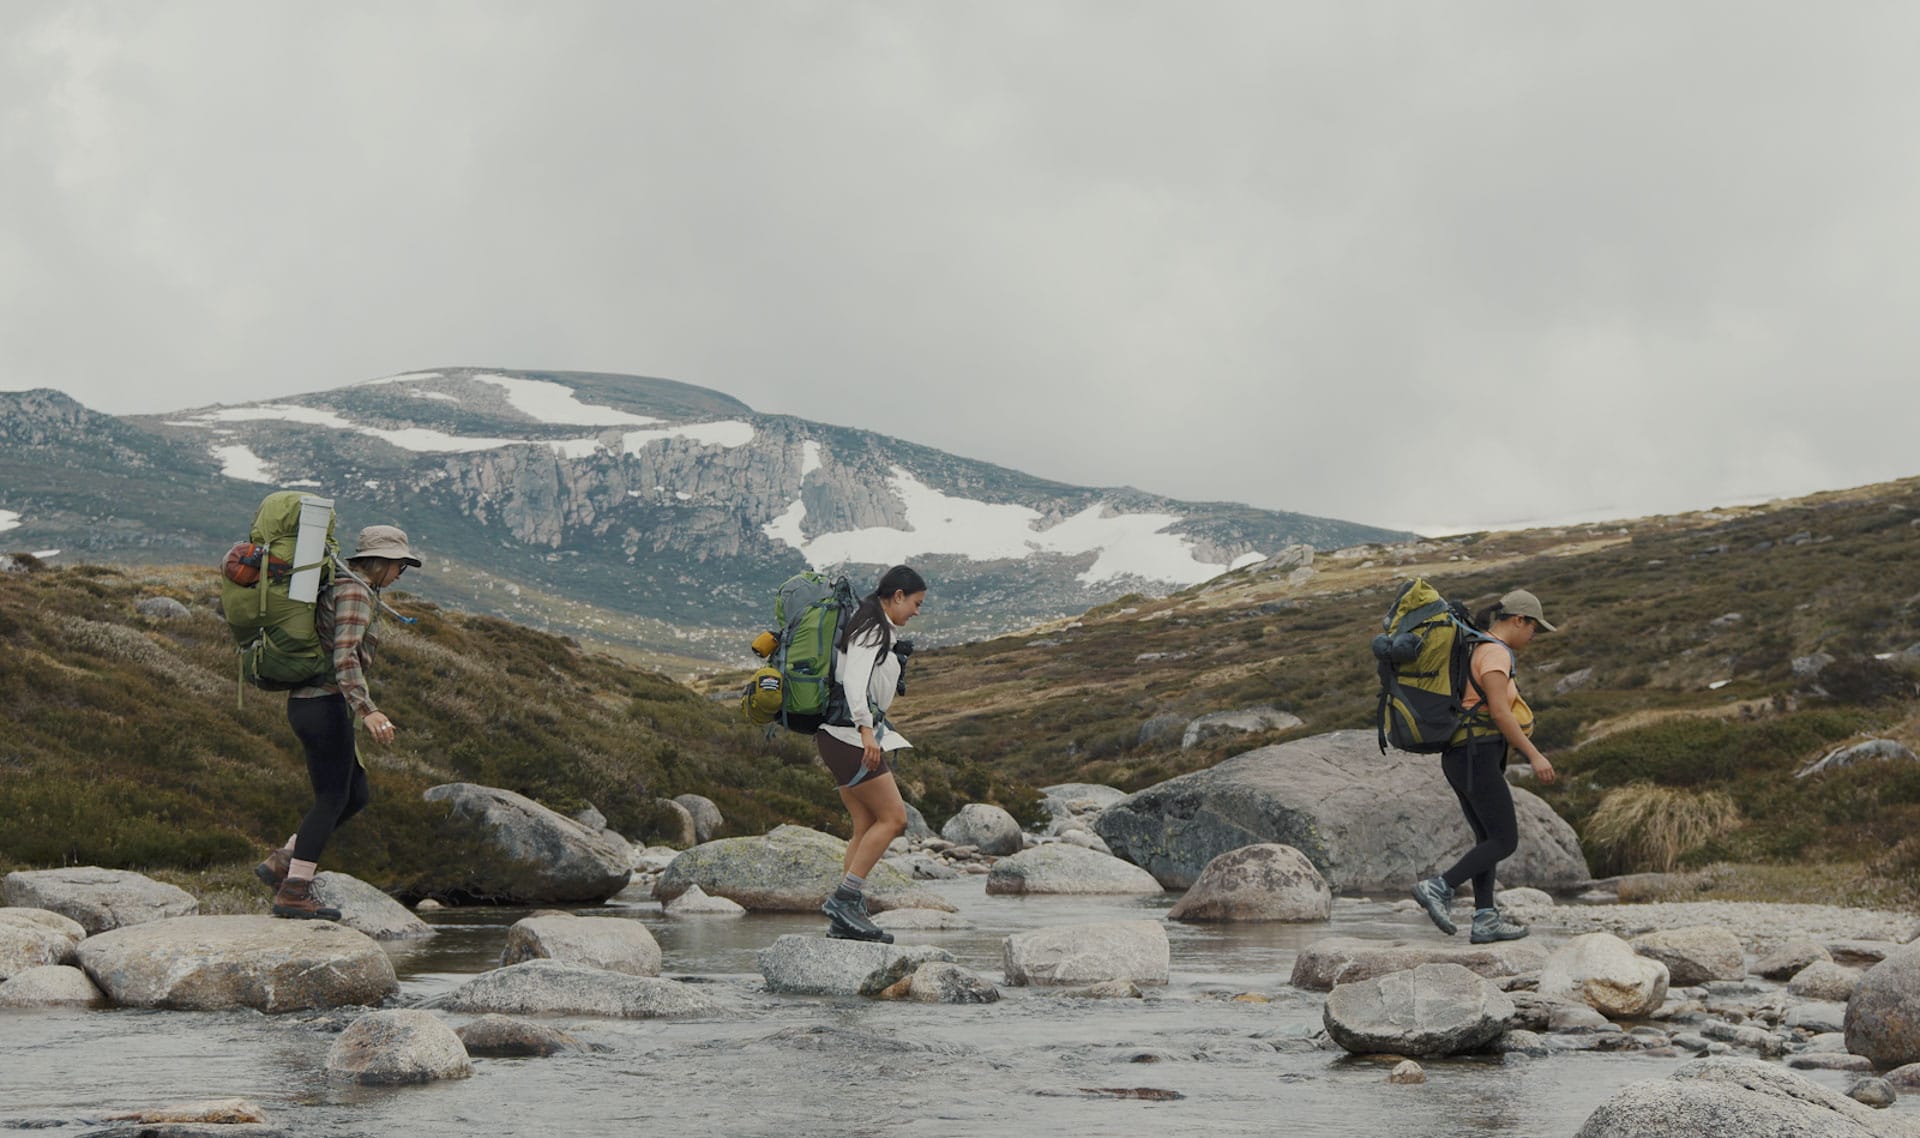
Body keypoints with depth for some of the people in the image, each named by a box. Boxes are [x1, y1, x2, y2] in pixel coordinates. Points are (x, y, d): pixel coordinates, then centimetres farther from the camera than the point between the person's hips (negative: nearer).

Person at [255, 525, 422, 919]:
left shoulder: (340, 587, 20)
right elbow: (345, 656, -23)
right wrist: (367, 710, -30)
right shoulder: (355, 591, -11)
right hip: (325, 705, -10)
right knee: (332, 800, -4)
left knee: (356, 796, 12)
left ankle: (280, 863, 11)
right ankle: (293, 893, -3)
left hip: (305, 704, 10)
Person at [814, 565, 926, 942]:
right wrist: (866, 729, -32)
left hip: (848, 736, 10)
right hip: (850, 736, -10)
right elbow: (854, 681, -24)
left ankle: (845, 916, 3)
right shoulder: (872, 630, -11)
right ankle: (844, 899, -12)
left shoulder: (879, 630, 20)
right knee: (893, 817, -10)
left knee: (867, 825, 6)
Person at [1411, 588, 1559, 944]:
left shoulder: (1475, 651, 18)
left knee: (1489, 840, 11)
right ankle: (1438, 889, -14)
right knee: (1505, 842, -7)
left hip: (1460, 755, 10)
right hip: (1477, 757, -10)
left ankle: (1485, 919, 7)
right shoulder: (1495, 653, -12)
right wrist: (1535, 755, -19)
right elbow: (1500, 711, -21)